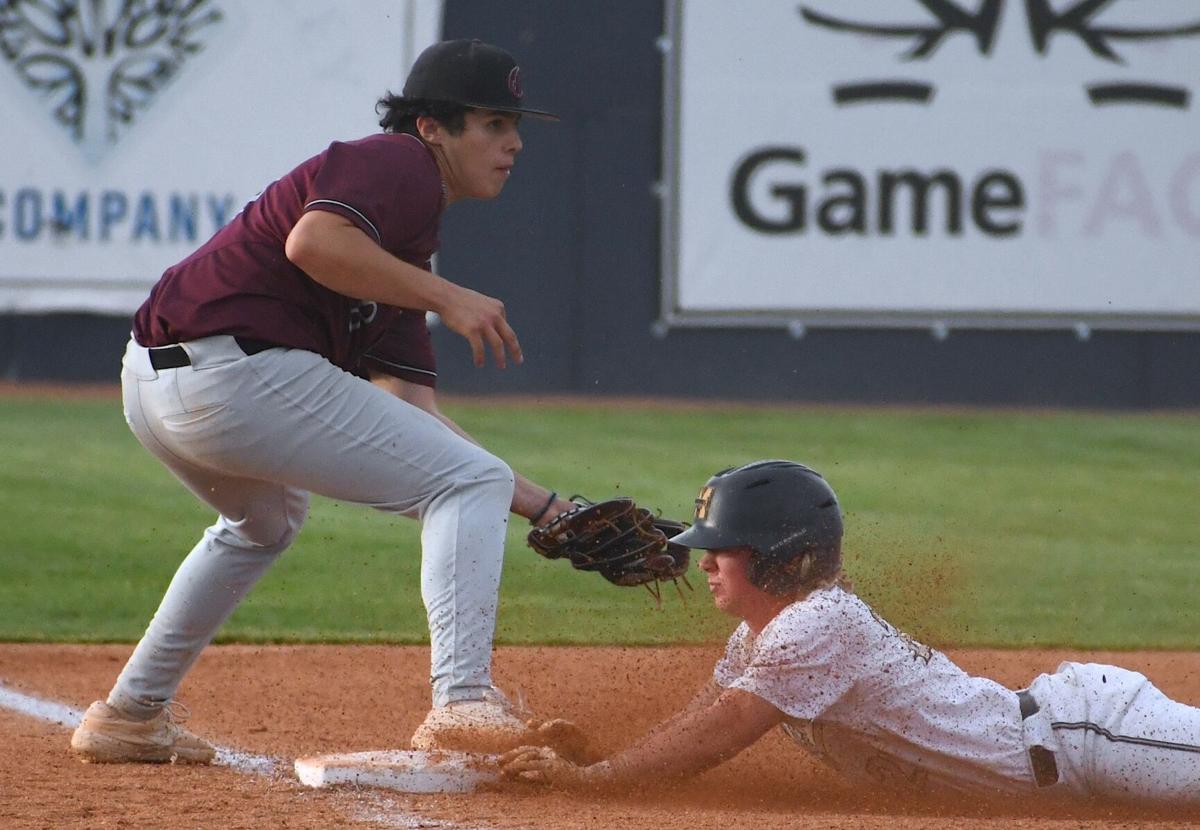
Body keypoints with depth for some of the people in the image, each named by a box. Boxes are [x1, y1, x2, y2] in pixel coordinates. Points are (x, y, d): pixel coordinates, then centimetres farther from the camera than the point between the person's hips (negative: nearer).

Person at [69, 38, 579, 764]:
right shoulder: (400, 166, -3)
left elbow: (408, 412, 21)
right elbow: (313, 241, -24)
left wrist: (544, 507, 16)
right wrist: (445, 296, -14)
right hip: (241, 371, -10)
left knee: (265, 522, 39)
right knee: (471, 483, -5)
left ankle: (130, 716, 42)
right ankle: (462, 701, -20)